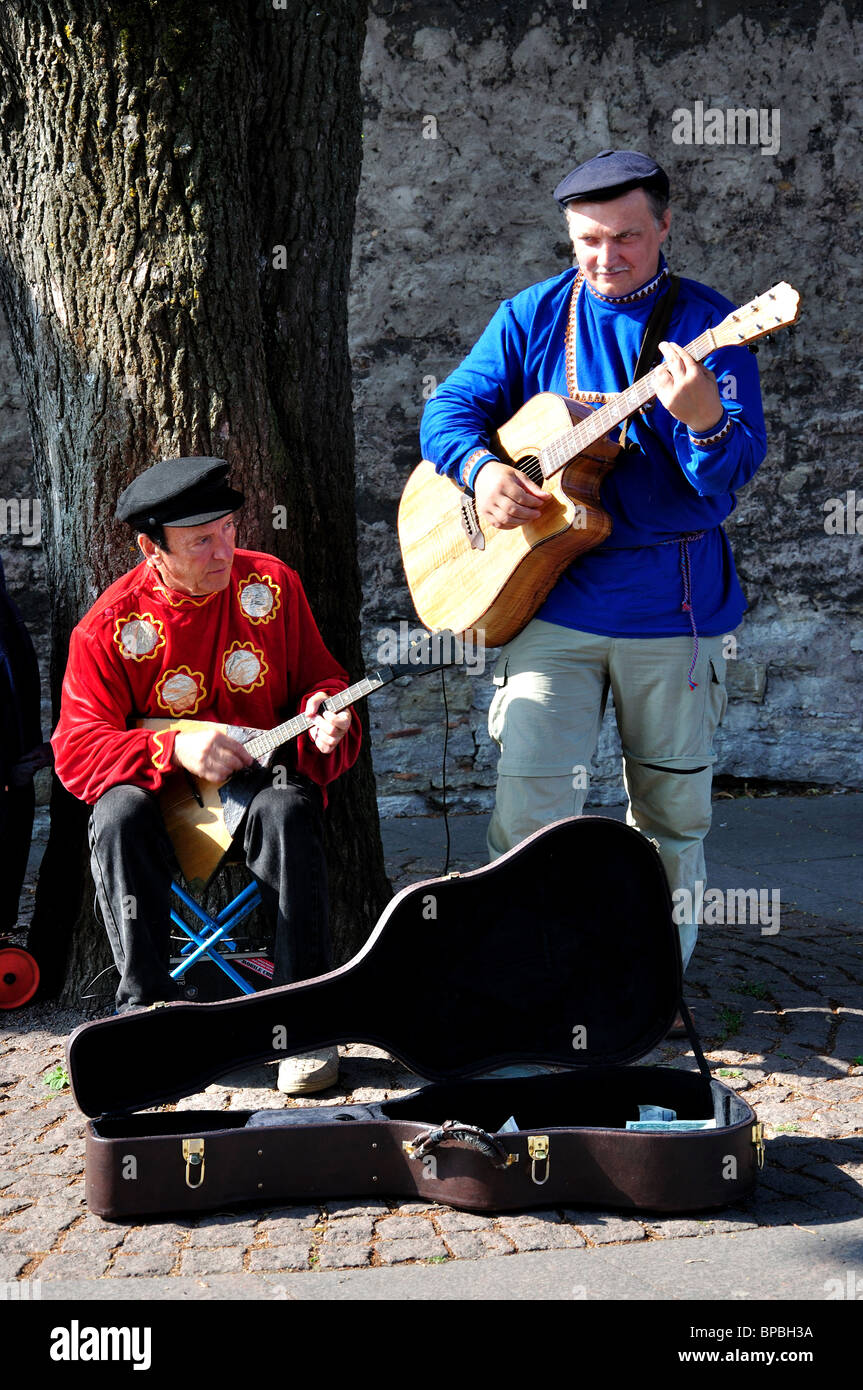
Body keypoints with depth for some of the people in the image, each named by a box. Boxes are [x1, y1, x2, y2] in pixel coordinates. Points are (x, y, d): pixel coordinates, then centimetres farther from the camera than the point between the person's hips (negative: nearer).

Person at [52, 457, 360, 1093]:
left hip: (260, 779, 1)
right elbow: (77, 748, -11)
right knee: (120, 815, -32)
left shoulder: (272, 584, 0)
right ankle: (148, 1005, -20)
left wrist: (327, 710, -19)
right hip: (164, 796, 0)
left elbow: (322, 679, 6)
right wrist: (174, 749, -27)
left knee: (288, 810, -33)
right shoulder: (109, 627, -8)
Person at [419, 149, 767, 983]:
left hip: (675, 608, 0)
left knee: (671, 815, 12)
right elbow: (448, 408, 4)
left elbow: (738, 467, -10)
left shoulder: (707, 323, -2)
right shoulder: (530, 318, 5)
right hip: (555, 601, 0)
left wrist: (703, 422, -33)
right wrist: (480, 468, -17)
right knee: (528, 805, -8)